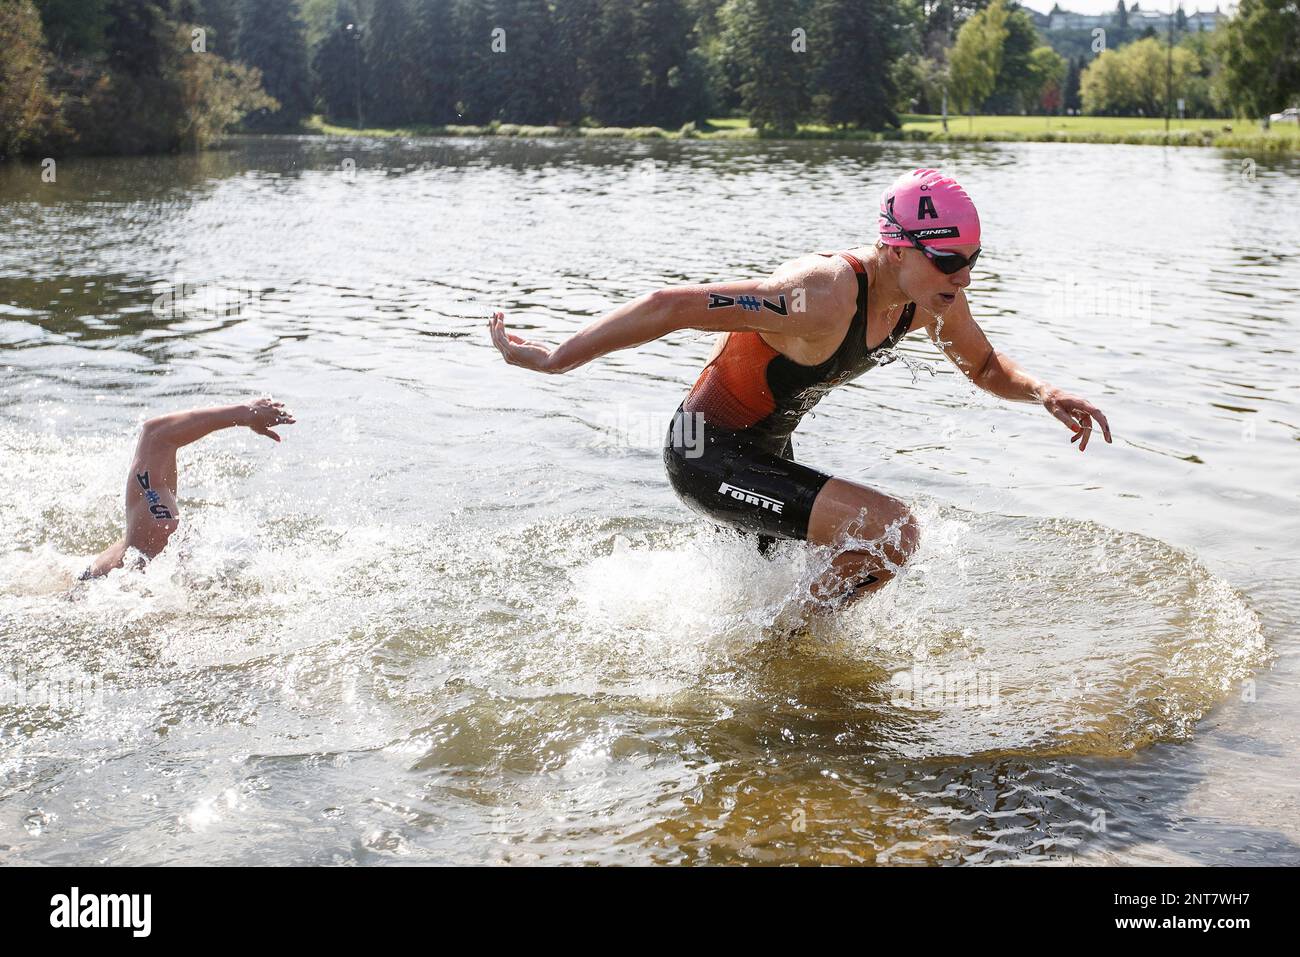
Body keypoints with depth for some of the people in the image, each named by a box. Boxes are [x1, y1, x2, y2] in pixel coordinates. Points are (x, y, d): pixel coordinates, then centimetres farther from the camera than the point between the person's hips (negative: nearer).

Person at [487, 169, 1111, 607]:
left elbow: (985, 367, 12)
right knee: (891, 530, -22)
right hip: (707, 456, -9)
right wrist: (552, 360, -28)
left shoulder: (934, 302, -9)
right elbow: (673, 306, -33)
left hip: (766, 452, 9)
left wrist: (1043, 394, -9)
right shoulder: (824, 297, -35)